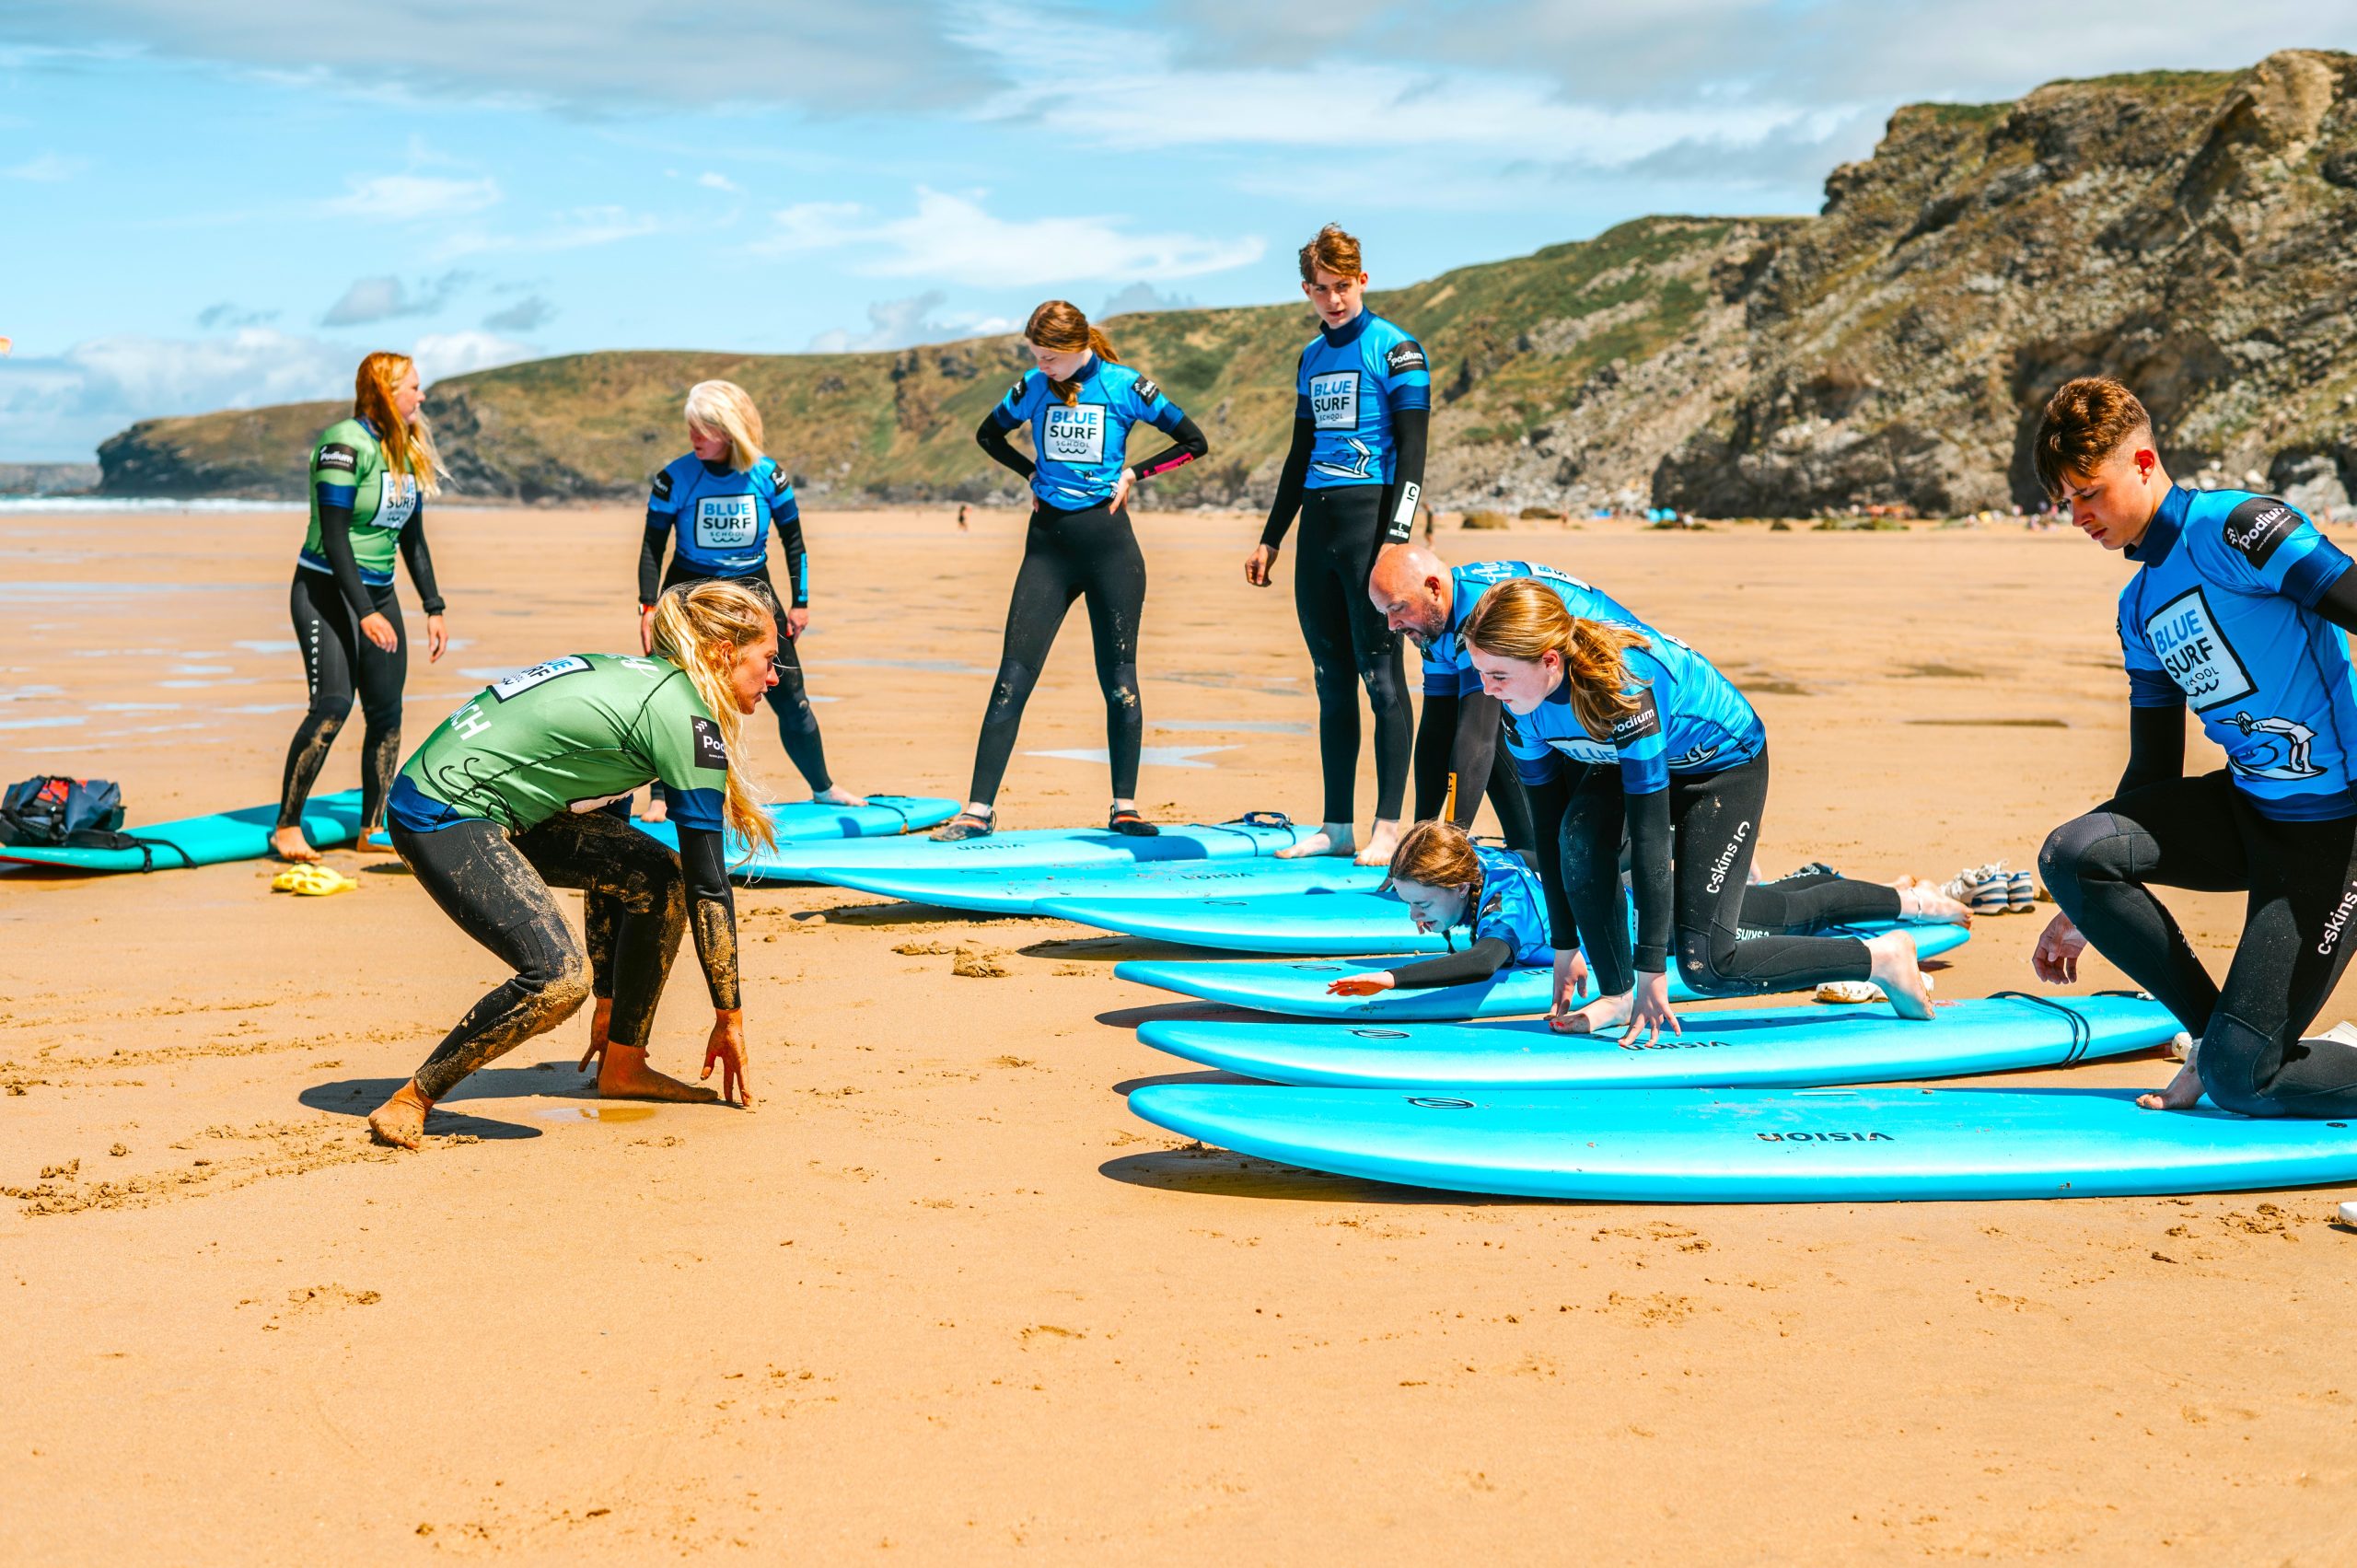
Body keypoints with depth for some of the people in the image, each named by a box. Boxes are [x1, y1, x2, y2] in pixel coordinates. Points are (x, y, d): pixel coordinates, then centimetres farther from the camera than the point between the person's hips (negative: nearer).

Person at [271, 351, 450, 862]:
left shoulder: (408, 454, 10)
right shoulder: (346, 445, -15)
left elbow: (413, 540, 18)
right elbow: (333, 538, -20)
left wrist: (434, 608, 13)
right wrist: (364, 613, -25)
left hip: (378, 592, 8)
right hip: (327, 590, -8)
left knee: (387, 711, 3)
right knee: (332, 705, -19)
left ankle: (372, 829, 11)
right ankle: (286, 828, -14)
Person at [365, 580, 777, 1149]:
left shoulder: (637, 681, 16)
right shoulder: (687, 718, -12)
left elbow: (607, 854, 22)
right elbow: (709, 885, -10)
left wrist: (608, 1003, 26)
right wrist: (730, 1019, -1)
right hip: (443, 819, -10)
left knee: (661, 879, 8)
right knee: (561, 978, -24)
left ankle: (623, 1065, 17)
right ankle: (410, 1102, -7)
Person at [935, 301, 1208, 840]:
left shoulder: (1126, 386, -3)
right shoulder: (1032, 387, 5)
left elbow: (1195, 441, 3)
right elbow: (988, 434, 23)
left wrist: (1133, 473, -3)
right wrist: (1031, 473, 9)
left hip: (1108, 544, -2)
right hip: (1048, 544, 2)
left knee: (1118, 678, 2)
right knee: (1014, 676, -5)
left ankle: (1125, 807, 12)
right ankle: (978, 810, -6)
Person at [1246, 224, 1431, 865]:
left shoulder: (1395, 350, -3)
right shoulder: (1312, 357, 18)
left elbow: (1411, 452, -9)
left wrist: (1395, 542, -18)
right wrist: (1270, 540, 22)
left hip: (1368, 519, -7)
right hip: (1317, 526, 7)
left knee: (1380, 676, -6)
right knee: (1332, 683, 7)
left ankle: (1389, 829, -3)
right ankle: (1337, 828, 11)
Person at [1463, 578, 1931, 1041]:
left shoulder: (1622, 685, -40)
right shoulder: (1523, 706, -20)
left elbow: (1649, 832, -38)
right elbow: (1549, 825, -11)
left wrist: (1651, 968, -35)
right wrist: (1565, 946, -9)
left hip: (1726, 763, -7)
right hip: (1639, 759, 7)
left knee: (1704, 965, -13)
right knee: (1582, 831, -26)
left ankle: (1882, 956, 4)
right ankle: (1616, 996, -9)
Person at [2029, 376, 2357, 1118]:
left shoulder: (2234, 528, -13)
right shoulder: (2139, 608, 12)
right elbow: (2152, 773, 17)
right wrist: (2083, 914, 15)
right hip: (2243, 807, 8)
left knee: (2240, 1079, -14)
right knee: (2068, 855, -15)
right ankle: (2212, 1027, 2)